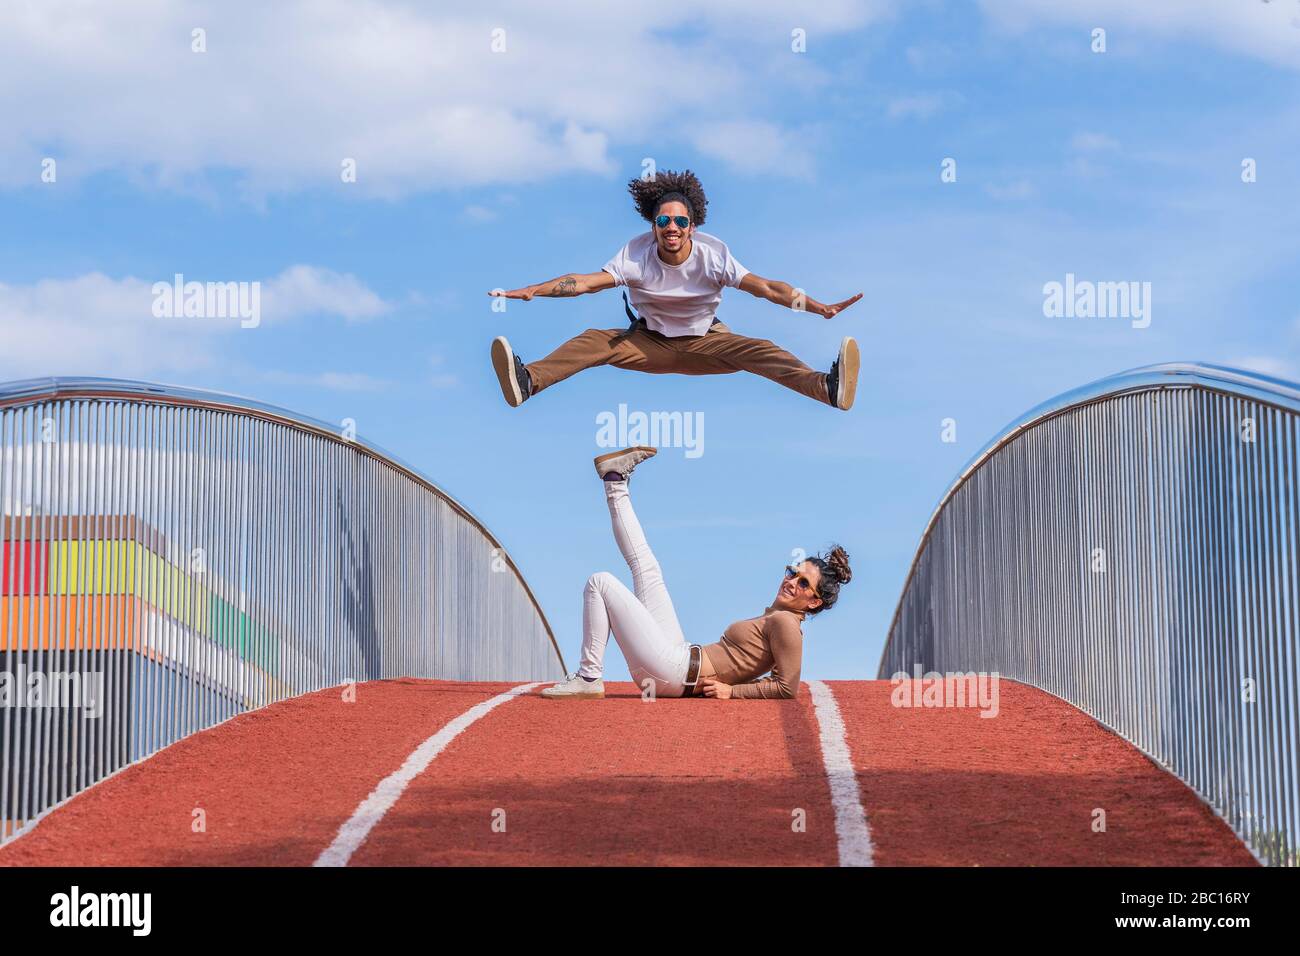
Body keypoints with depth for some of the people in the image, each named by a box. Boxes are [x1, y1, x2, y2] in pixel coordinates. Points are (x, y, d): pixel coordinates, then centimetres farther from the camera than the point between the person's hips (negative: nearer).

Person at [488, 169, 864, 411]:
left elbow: (764, 287, -24)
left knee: (755, 349, -28)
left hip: (704, 342, -1)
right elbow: (585, 282, -23)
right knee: (595, 340, -23)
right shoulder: (637, 254, -15)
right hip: (650, 343, 1)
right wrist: (531, 291, -38)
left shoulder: (713, 254, -16)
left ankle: (827, 388, -49)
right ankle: (529, 380, -46)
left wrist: (819, 307, -37)